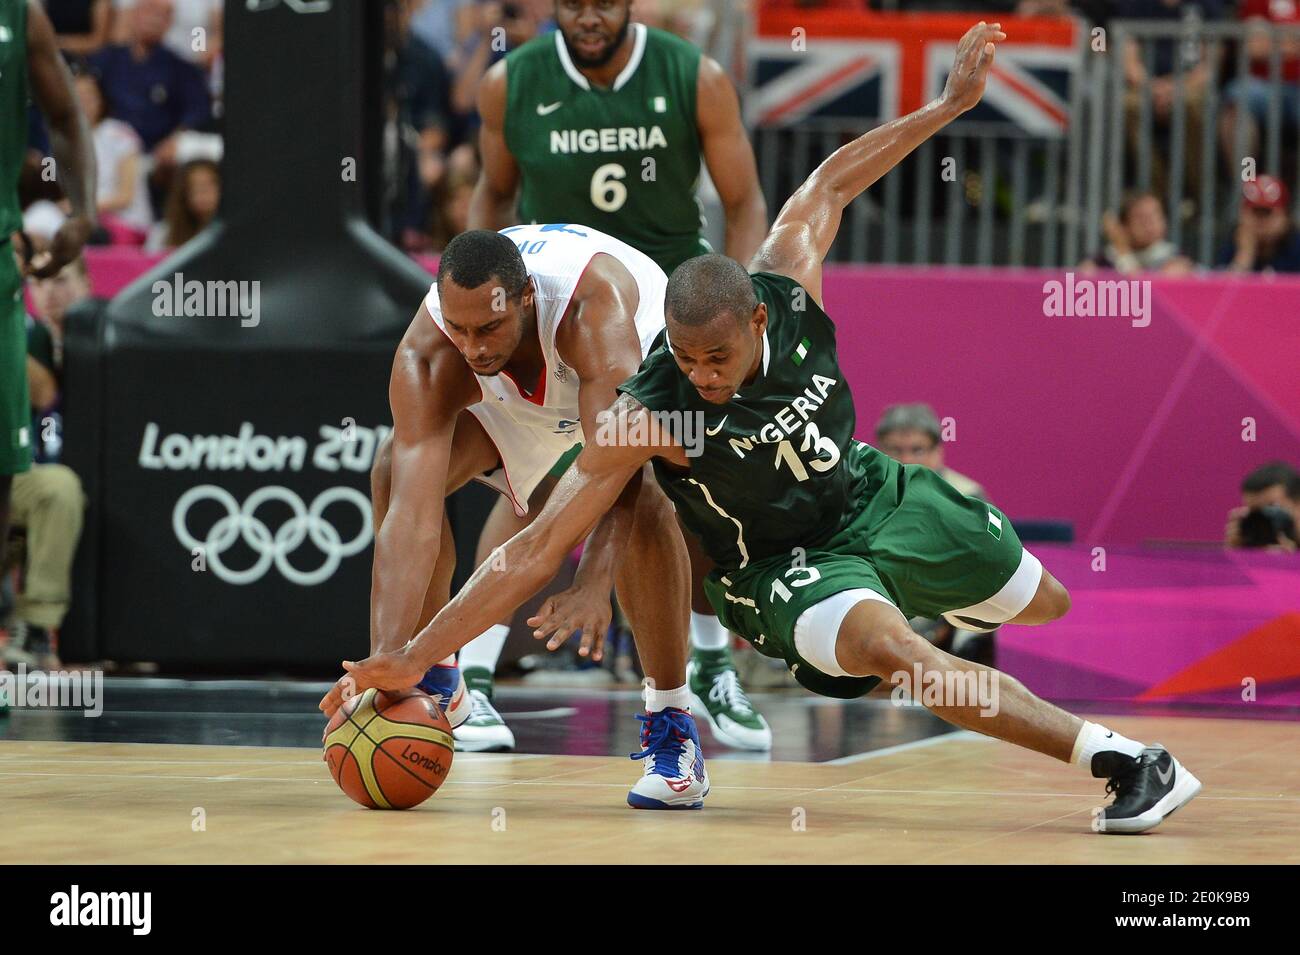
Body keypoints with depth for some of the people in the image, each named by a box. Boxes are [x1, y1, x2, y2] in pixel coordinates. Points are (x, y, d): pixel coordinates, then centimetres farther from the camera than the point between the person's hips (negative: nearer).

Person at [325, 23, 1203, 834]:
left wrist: (950, 103, 4)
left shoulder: (791, 284, -23)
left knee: (1044, 605, 22)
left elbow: (835, 180, -2)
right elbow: (536, 551, -34)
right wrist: (414, 658, -40)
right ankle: (1120, 760, -33)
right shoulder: (649, 416, -33)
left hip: (881, 496, 6)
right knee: (891, 648, -37)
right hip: (784, 563, -5)